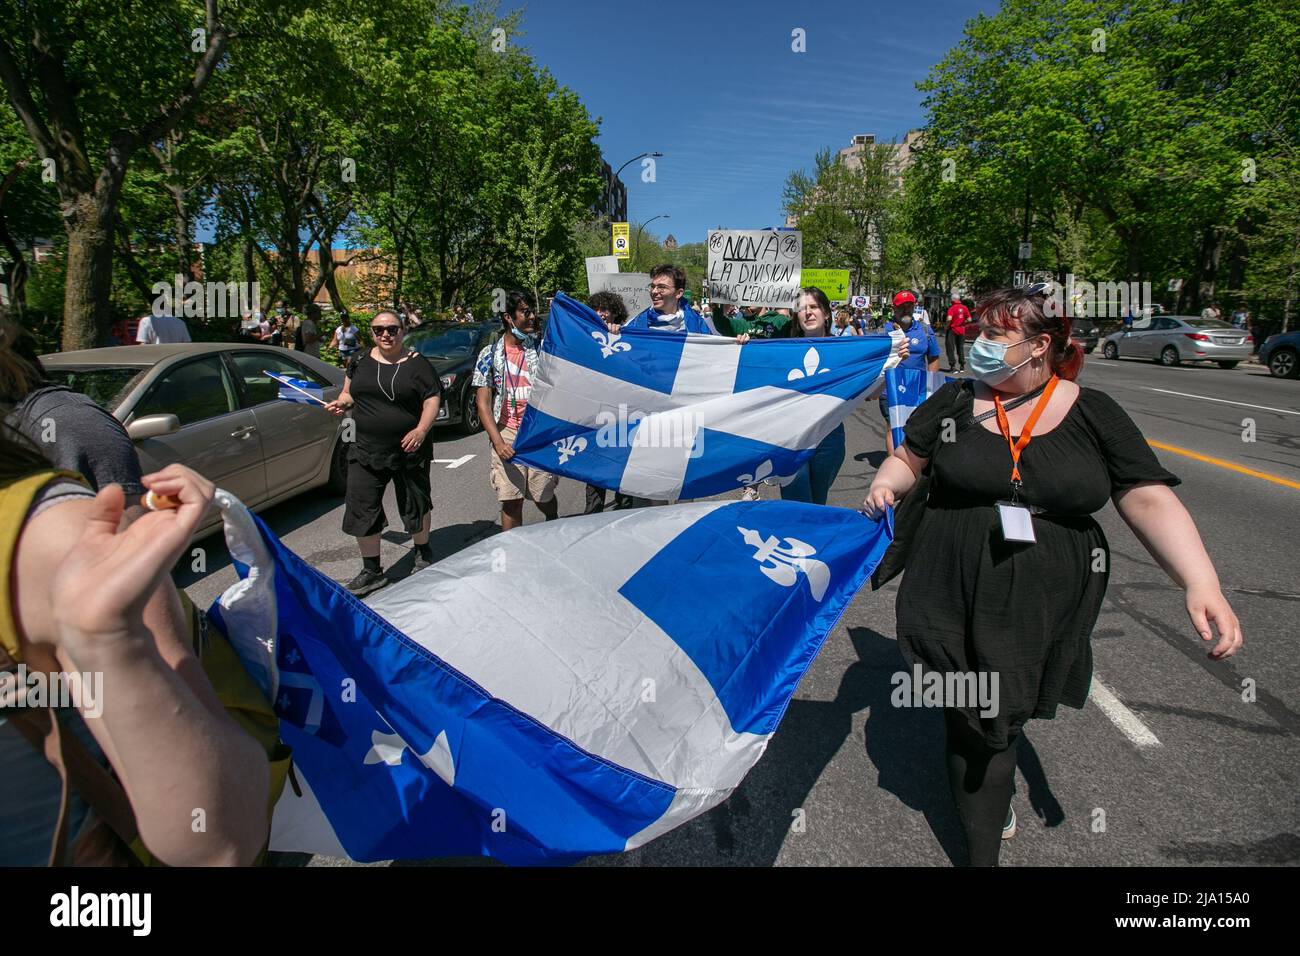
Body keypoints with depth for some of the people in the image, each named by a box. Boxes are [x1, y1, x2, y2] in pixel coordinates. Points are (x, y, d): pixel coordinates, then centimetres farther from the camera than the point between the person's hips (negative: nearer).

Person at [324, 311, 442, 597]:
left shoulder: (416, 363, -3)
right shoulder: (360, 362, 8)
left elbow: (432, 399, -5)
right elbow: (350, 394, 19)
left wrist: (421, 429, -19)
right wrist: (342, 402, -5)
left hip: (409, 450, -3)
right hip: (366, 451, 3)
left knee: (416, 505, 12)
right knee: (361, 511, 2)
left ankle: (423, 554, 39)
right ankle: (371, 571, 17)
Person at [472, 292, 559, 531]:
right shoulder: (490, 354, 3)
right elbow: (483, 403, 0)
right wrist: (498, 442, -10)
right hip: (507, 434, 0)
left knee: (544, 498, 9)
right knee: (511, 502, 0)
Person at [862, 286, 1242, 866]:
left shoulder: (1092, 414, -2)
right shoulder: (955, 401, 1)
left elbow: (1150, 501, -5)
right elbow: (907, 458, 11)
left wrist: (1201, 584, -16)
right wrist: (884, 487, -11)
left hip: (1043, 608, 0)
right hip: (956, 598, 0)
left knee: (1004, 716, 12)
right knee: (970, 719, 6)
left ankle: (991, 794, 45)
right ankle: (983, 851, 27)